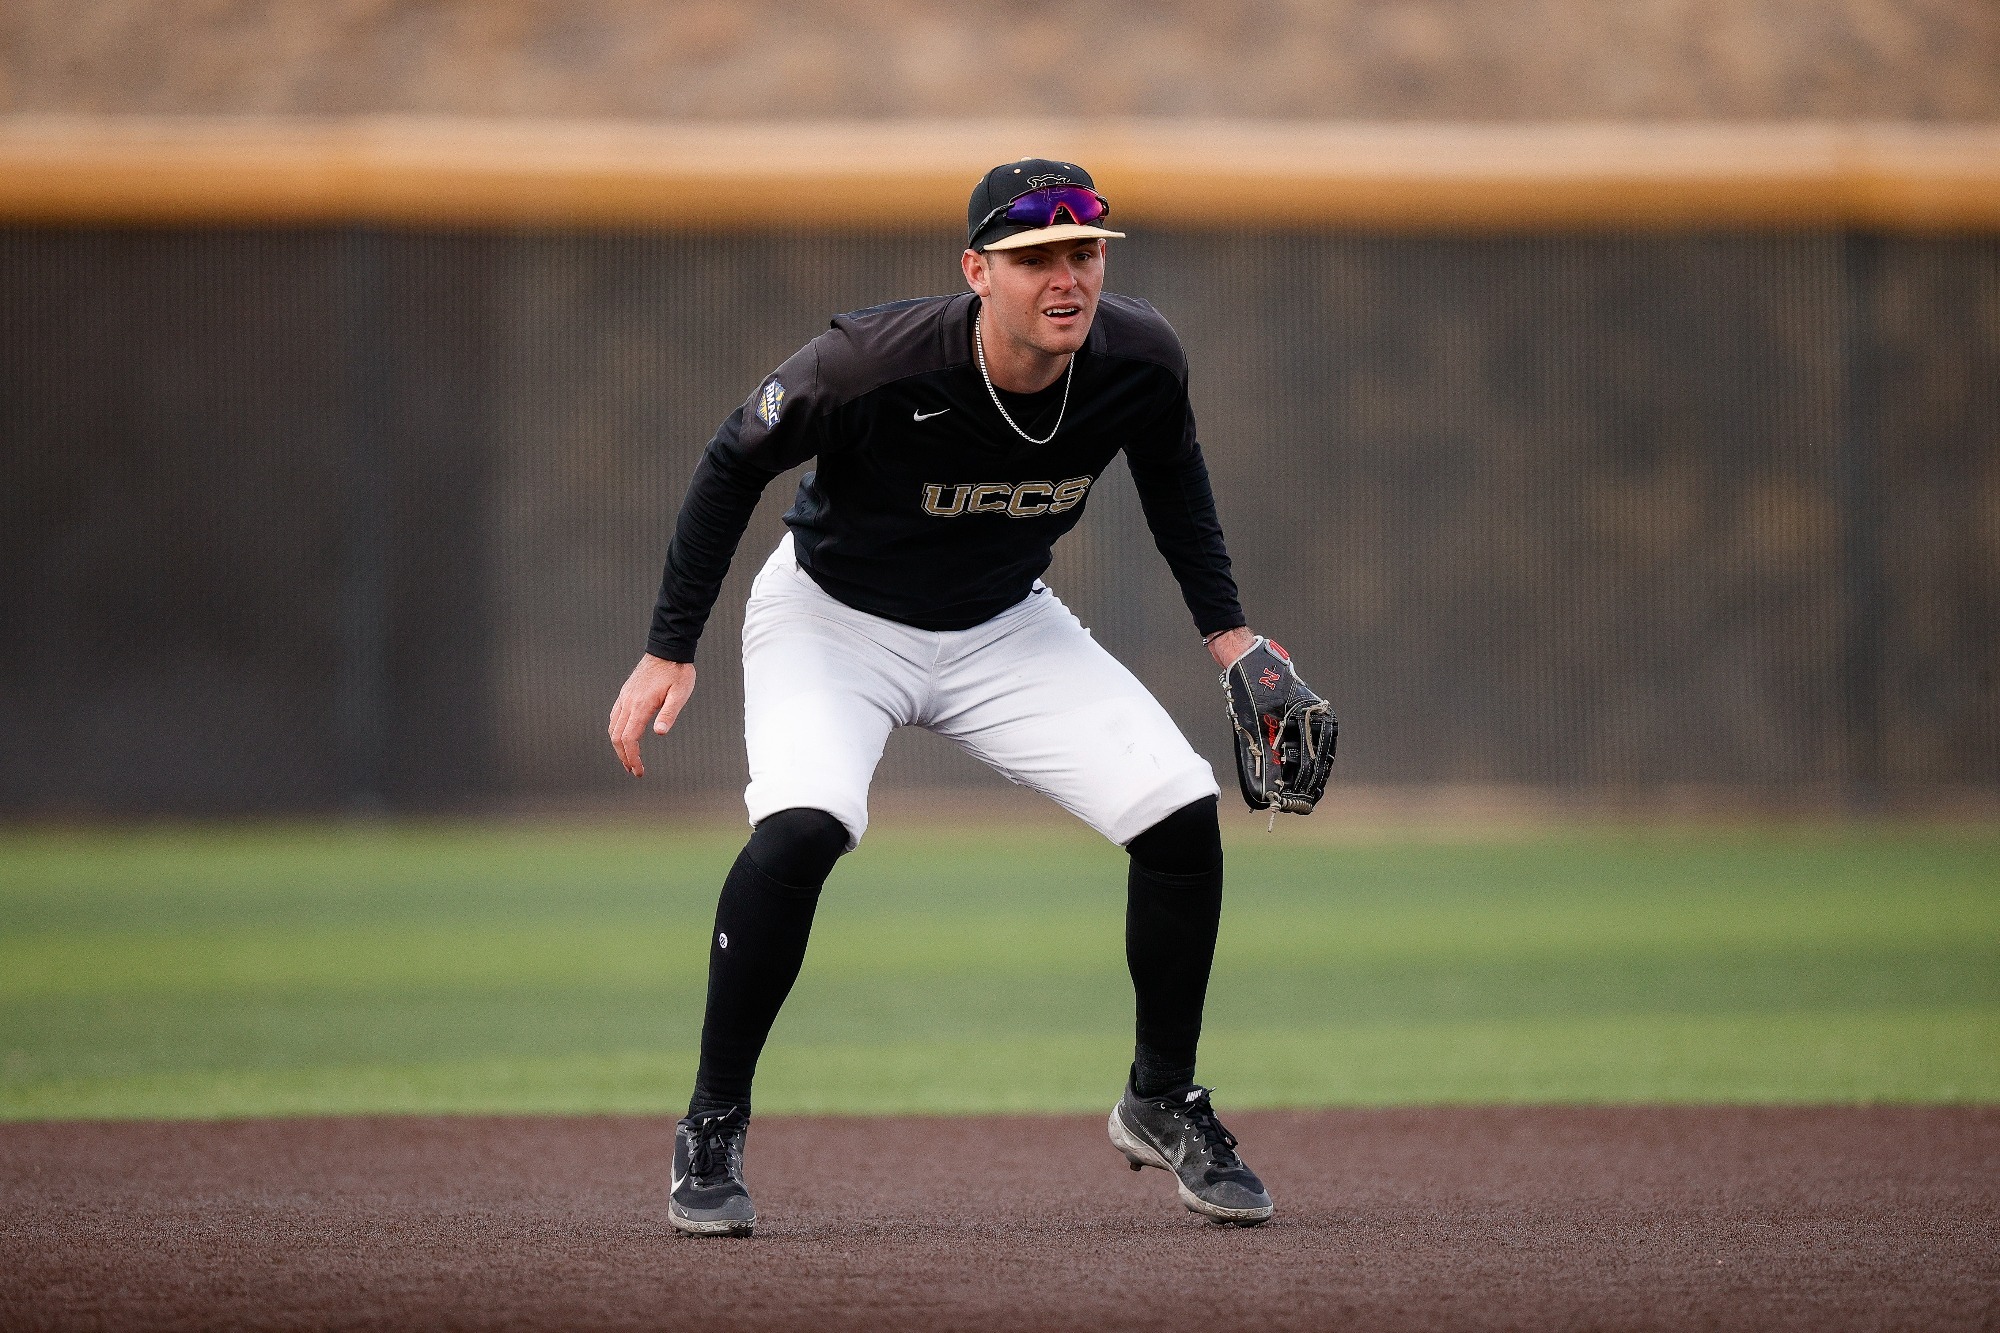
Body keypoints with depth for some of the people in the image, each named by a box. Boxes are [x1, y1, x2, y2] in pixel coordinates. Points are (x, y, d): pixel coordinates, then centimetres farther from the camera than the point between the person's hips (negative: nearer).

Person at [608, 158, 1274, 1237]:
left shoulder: (1139, 361, -19)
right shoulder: (870, 366, -32)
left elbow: (1171, 470, 5)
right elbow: (734, 463, -16)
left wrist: (1224, 628, 3)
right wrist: (669, 649, -16)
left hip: (1005, 629, 4)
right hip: (832, 619, -4)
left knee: (1182, 812, -10)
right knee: (802, 824, -32)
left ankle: (1161, 1104, 13)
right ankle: (712, 1130, -14)